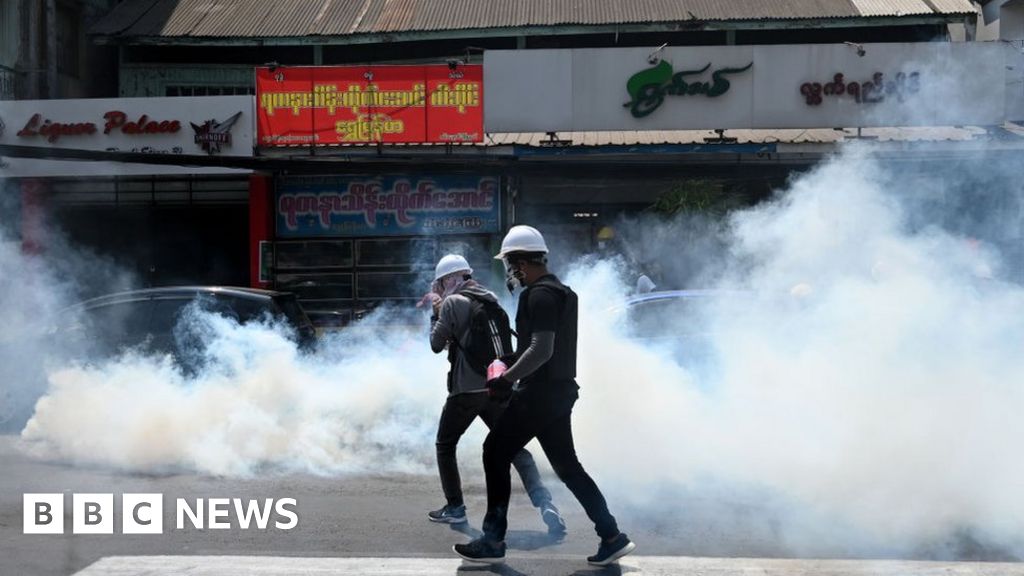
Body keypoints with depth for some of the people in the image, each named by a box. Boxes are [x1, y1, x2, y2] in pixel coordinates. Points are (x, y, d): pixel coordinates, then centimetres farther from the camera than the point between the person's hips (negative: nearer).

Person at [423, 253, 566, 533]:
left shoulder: (452, 302, -7)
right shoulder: (491, 300, 14)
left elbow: (436, 344, -1)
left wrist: (436, 313, 13)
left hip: (466, 389, -5)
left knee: (445, 446, 14)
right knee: (515, 448, 5)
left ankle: (455, 508, 15)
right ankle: (544, 502, -12)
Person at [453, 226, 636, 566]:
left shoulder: (540, 295, -16)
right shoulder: (560, 291, 16)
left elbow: (541, 350, -24)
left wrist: (506, 379, -20)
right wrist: (513, 374, 21)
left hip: (539, 393, -10)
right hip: (559, 391, 10)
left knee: (495, 453, 0)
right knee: (566, 465, 13)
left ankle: (493, 541, 3)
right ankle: (611, 536, 11)